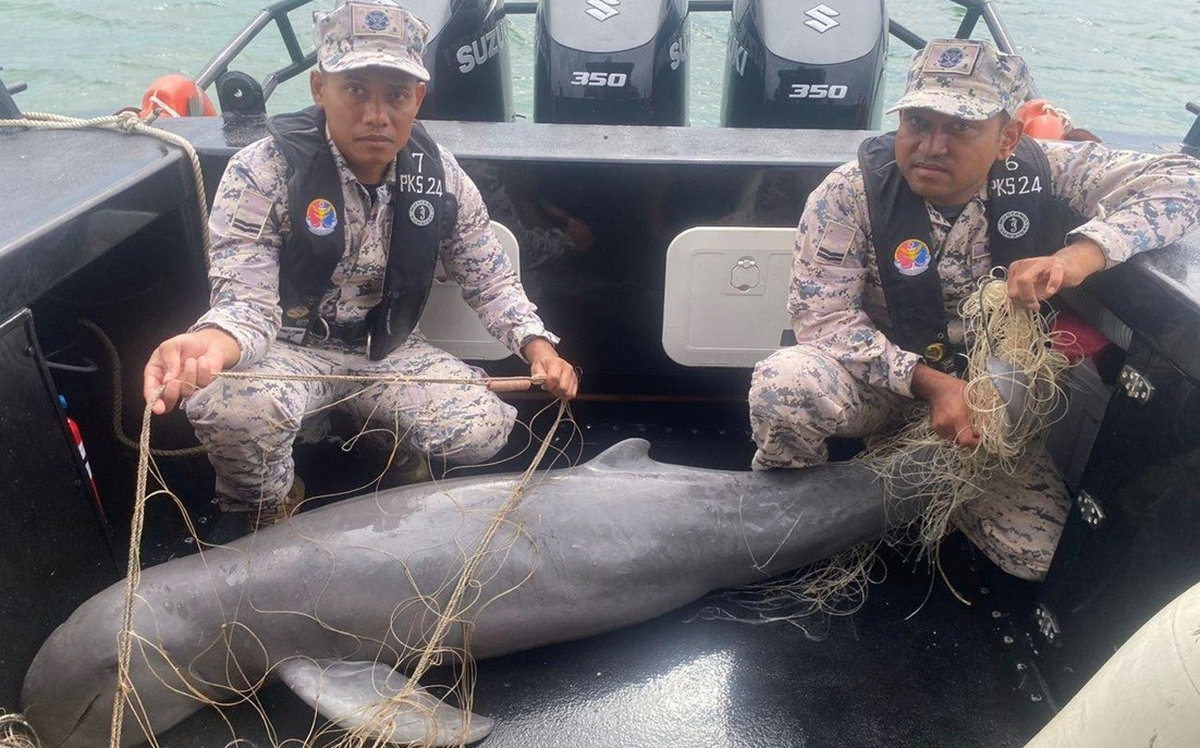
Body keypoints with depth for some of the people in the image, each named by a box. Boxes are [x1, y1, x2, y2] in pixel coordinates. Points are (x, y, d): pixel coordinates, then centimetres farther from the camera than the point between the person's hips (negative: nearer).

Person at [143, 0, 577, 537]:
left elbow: (489, 280, 2)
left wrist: (536, 344, -17)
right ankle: (261, 521, 0)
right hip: (289, 347, -3)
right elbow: (247, 301, -24)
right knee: (231, 407, -36)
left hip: (388, 349, 3)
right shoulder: (262, 174, -19)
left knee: (484, 430, -19)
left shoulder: (439, 176, -7)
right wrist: (210, 345, -50)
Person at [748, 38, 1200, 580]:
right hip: (880, 385, -2)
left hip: (989, 397, 3)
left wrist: (1079, 255, -34)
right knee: (783, 383, -35)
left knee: (1039, 554, -11)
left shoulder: (1044, 173, -11)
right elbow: (821, 316, -19)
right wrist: (930, 383, -28)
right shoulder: (852, 192, -18)